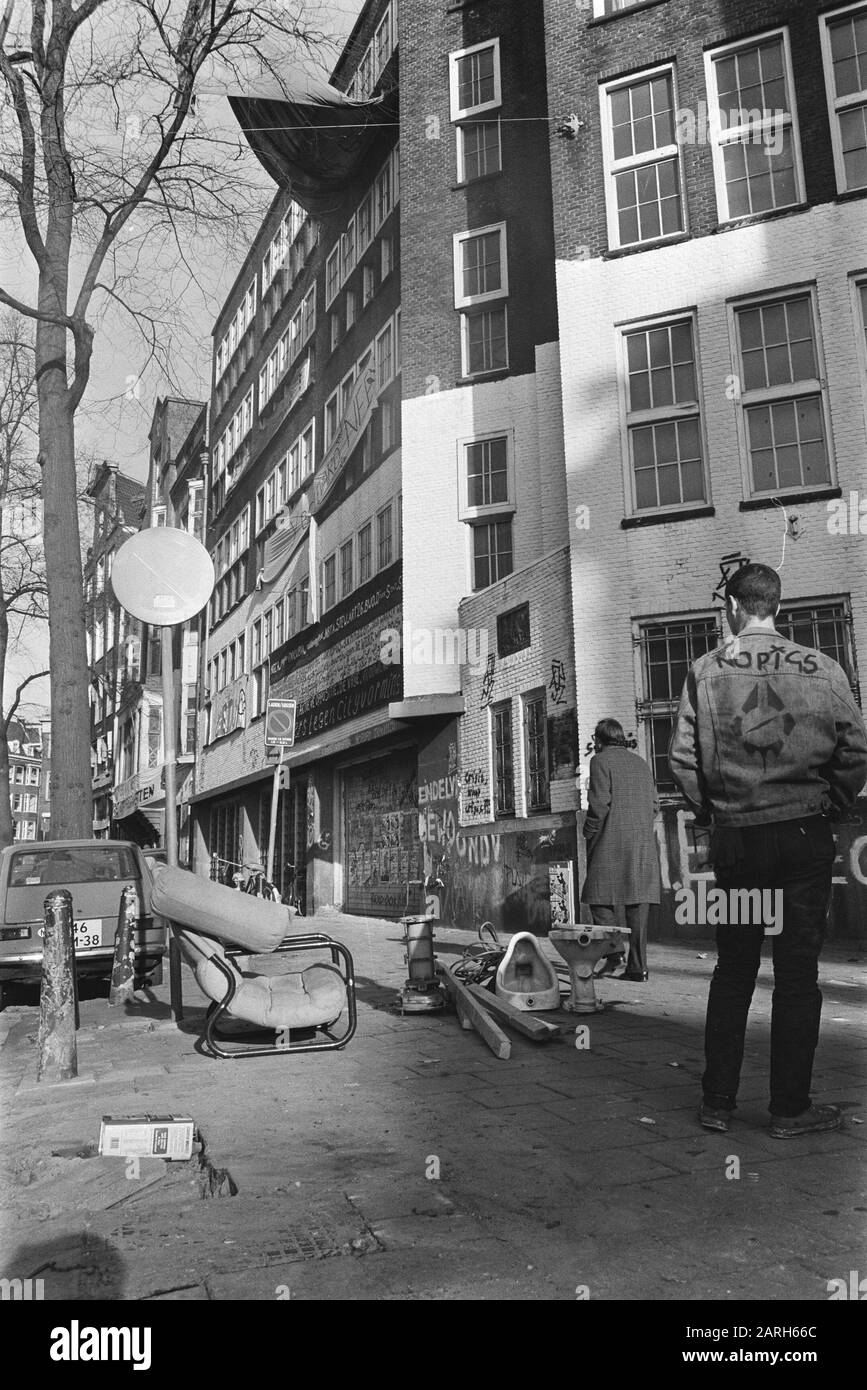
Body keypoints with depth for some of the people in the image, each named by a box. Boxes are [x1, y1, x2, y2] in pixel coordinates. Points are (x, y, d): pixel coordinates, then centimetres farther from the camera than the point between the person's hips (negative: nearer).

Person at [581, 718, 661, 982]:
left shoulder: (601, 761, -3)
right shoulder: (640, 762, 16)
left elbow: (599, 803, -13)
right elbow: (654, 804, 12)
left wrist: (590, 832, -2)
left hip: (611, 845, -6)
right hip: (643, 846, 6)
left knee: (605, 904, -1)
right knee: (638, 905, 6)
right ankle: (637, 966, 6)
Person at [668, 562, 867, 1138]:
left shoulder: (706, 671, -2)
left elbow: (683, 756, -4)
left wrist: (711, 812, 9)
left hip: (734, 837, 2)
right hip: (804, 836, -1)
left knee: (733, 971, 12)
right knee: (798, 973, 7)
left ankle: (718, 1103, 19)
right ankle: (791, 1108, 14)